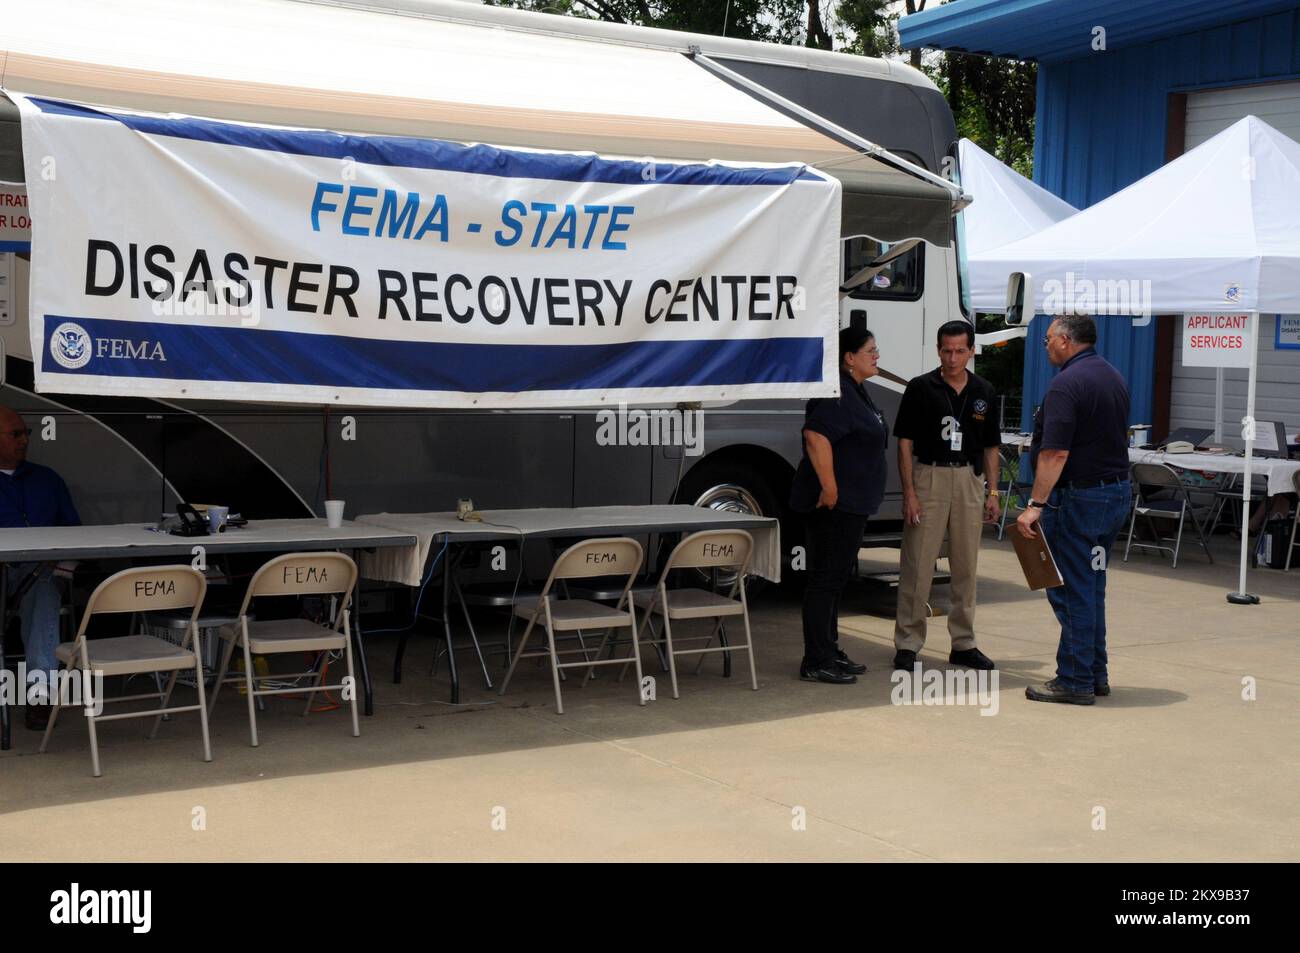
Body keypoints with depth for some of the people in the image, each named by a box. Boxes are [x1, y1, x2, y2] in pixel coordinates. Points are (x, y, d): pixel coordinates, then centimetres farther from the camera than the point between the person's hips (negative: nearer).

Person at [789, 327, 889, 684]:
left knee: (836, 578, 15)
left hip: (852, 504, 11)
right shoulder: (837, 393, -17)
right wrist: (829, 487, -28)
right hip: (834, 504, -11)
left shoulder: (856, 391, 17)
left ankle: (830, 653, 24)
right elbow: (816, 435, -29)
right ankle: (816, 663, -3)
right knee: (825, 579, -7)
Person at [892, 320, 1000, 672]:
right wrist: (909, 492, -11)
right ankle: (907, 644, 4)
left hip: (970, 480, 4)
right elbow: (905, 444, -4)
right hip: (928, 477, -4)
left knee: (966, 566, 9)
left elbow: (991, 447, 13)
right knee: (917, 565, -3)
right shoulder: (920, 388, -3)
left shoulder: (984, 392, 8)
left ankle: (963, 643, 18)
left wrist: (993, 492, 6)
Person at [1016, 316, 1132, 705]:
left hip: (1079, 497, -10)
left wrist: (1035, 505, -24)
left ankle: (1075, 681, 1)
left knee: (1071, 590, -3)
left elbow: (1056, 454, -24)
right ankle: (1096, 674, 23)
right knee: (1091, 587, 17)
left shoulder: (1067, 384, -17)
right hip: (1117, 490, 10)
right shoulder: (1113, 377, 14)